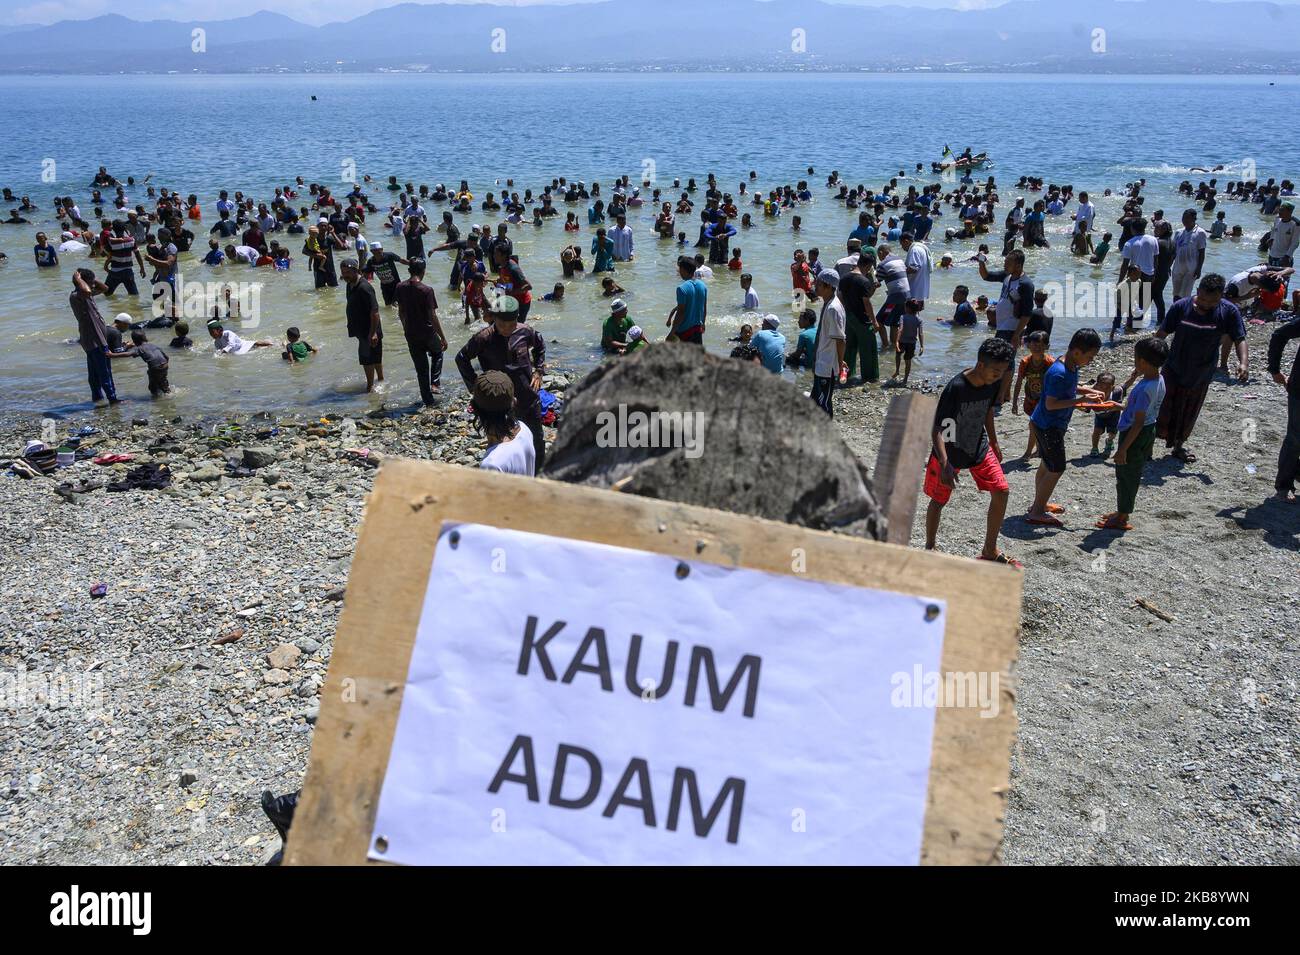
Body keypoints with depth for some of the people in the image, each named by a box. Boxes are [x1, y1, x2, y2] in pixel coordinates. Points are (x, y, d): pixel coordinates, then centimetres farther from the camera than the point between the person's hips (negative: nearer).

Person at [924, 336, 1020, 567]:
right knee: (938, 500, 5)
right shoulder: (955, 388, -30)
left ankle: (989, 551, 13)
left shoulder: (994, 383, -10)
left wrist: (994, 444, 18)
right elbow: (936, 429, -29)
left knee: (1001, 491, 0)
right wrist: (945, 465, -37)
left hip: (979, 448, 6)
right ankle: (930, 548, 26)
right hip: (949, 452, -6)